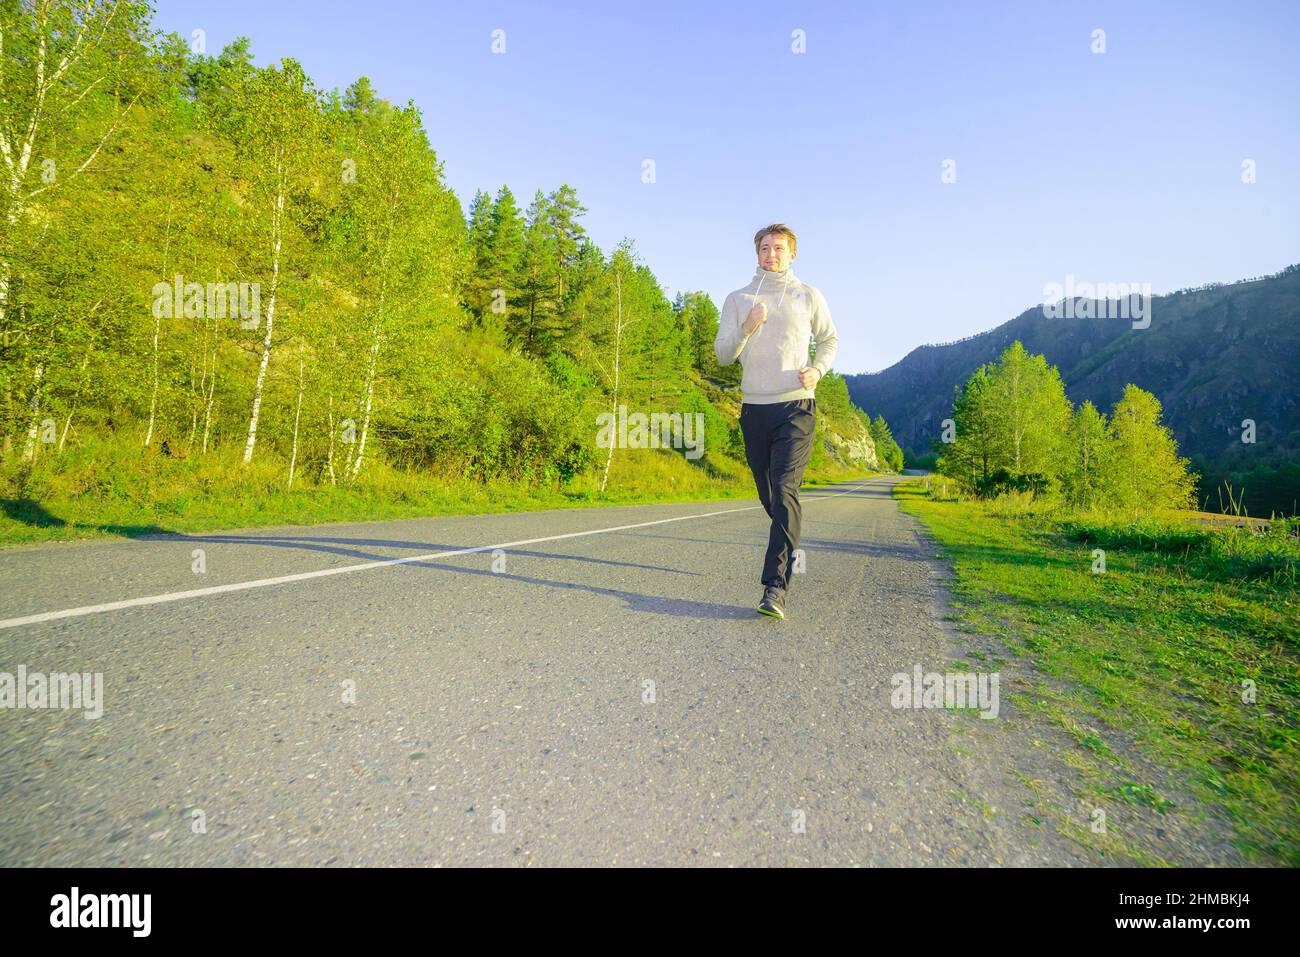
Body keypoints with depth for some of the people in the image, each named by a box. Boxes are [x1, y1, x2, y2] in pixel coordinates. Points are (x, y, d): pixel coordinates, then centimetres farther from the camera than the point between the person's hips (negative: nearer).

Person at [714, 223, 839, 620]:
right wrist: (747, 329, -13)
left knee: (785, 490, -17)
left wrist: (818, 370, -2)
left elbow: (830, 340, 18)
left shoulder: (808, 296, 9)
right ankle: (790, 545, 39)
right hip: (754, 408, 3)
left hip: (796, 407, -3)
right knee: (768, 494, 11)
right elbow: (723, 353, 6)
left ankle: (775, 587, -21)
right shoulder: (738, 299, 11)